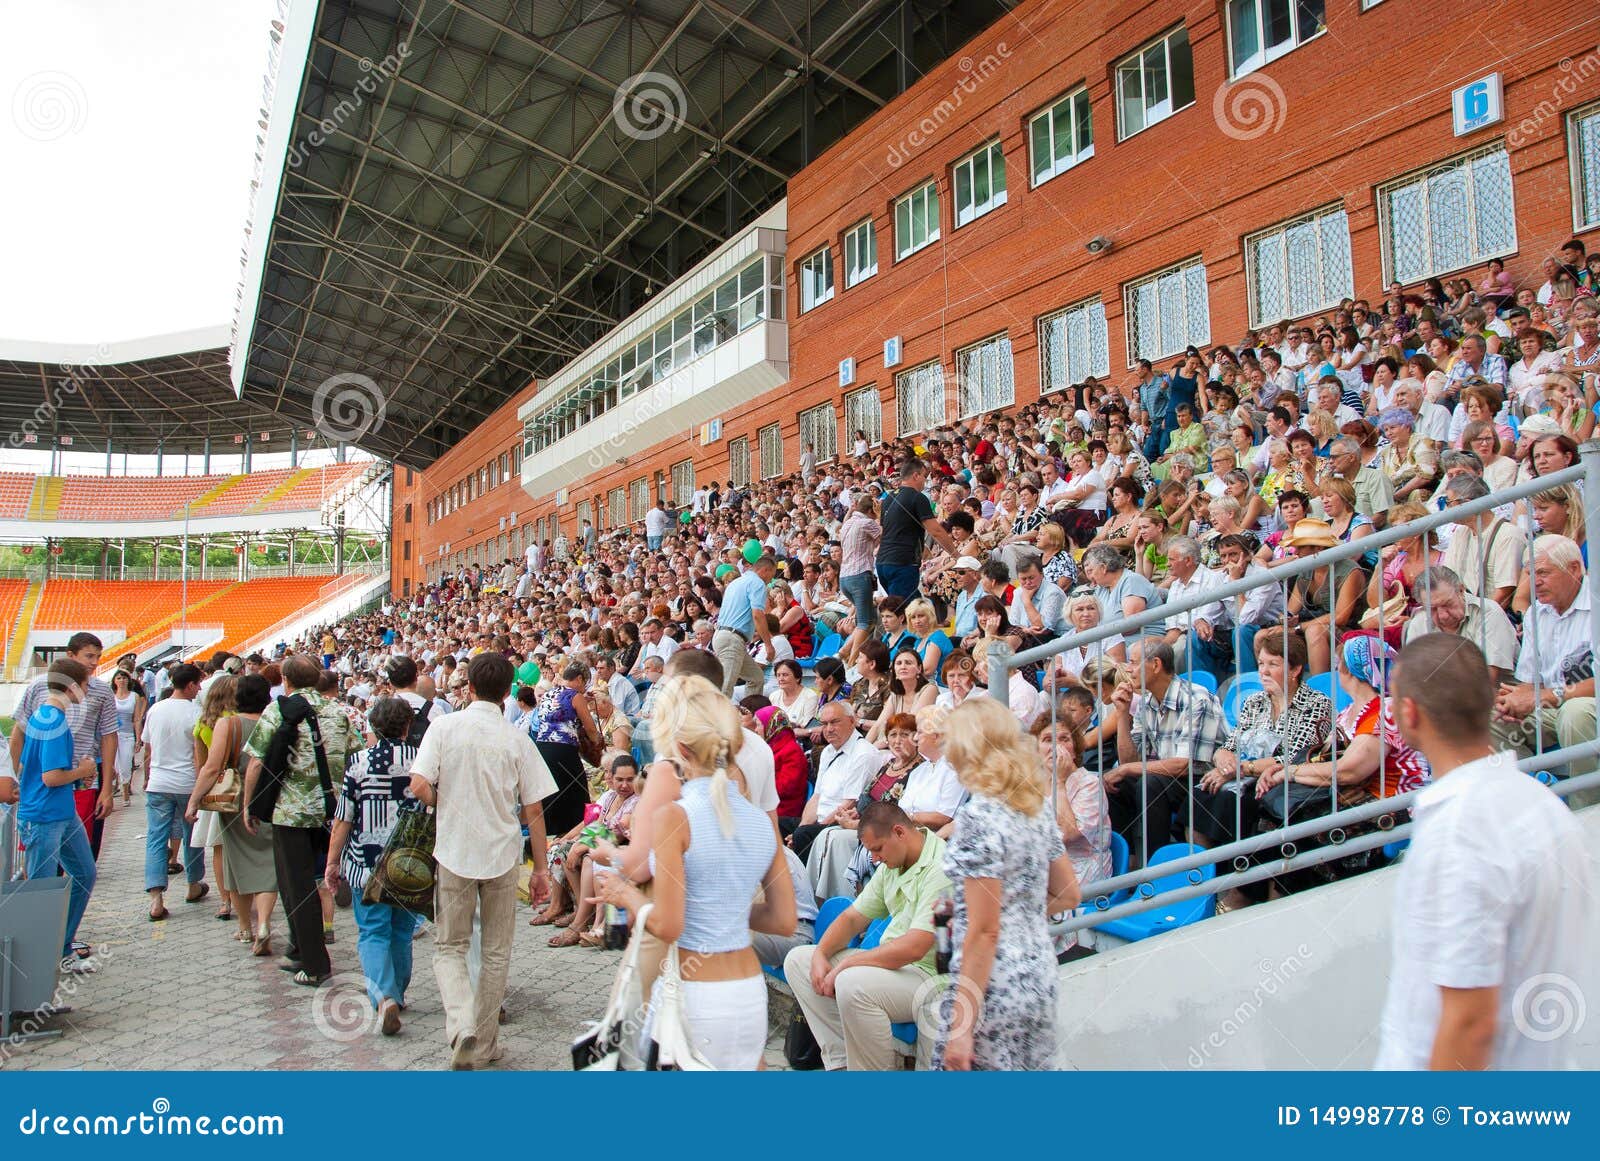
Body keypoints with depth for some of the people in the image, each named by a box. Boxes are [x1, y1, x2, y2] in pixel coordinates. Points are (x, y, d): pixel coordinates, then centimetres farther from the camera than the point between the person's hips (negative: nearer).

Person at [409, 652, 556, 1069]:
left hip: (454, 851, -1)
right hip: (502, 855, 1)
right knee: (496, 953, 15)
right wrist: (540, 868, 5)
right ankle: (485, 1043, 23)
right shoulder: (517, 739, -4)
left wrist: (443, 806, 8)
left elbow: (419, 788, -15)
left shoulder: (444, 726, -6)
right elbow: (534, 809, -3)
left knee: (449, 947, 13)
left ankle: (462, 1025, -10)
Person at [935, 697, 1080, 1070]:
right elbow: (1068, 895, 16)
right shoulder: (1036, 808, 7)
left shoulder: (979, 815, -17)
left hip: (994, 987, -8)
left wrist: (961, 1026, -14)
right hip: (1039, 976, 8)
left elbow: (984, 931, -18)